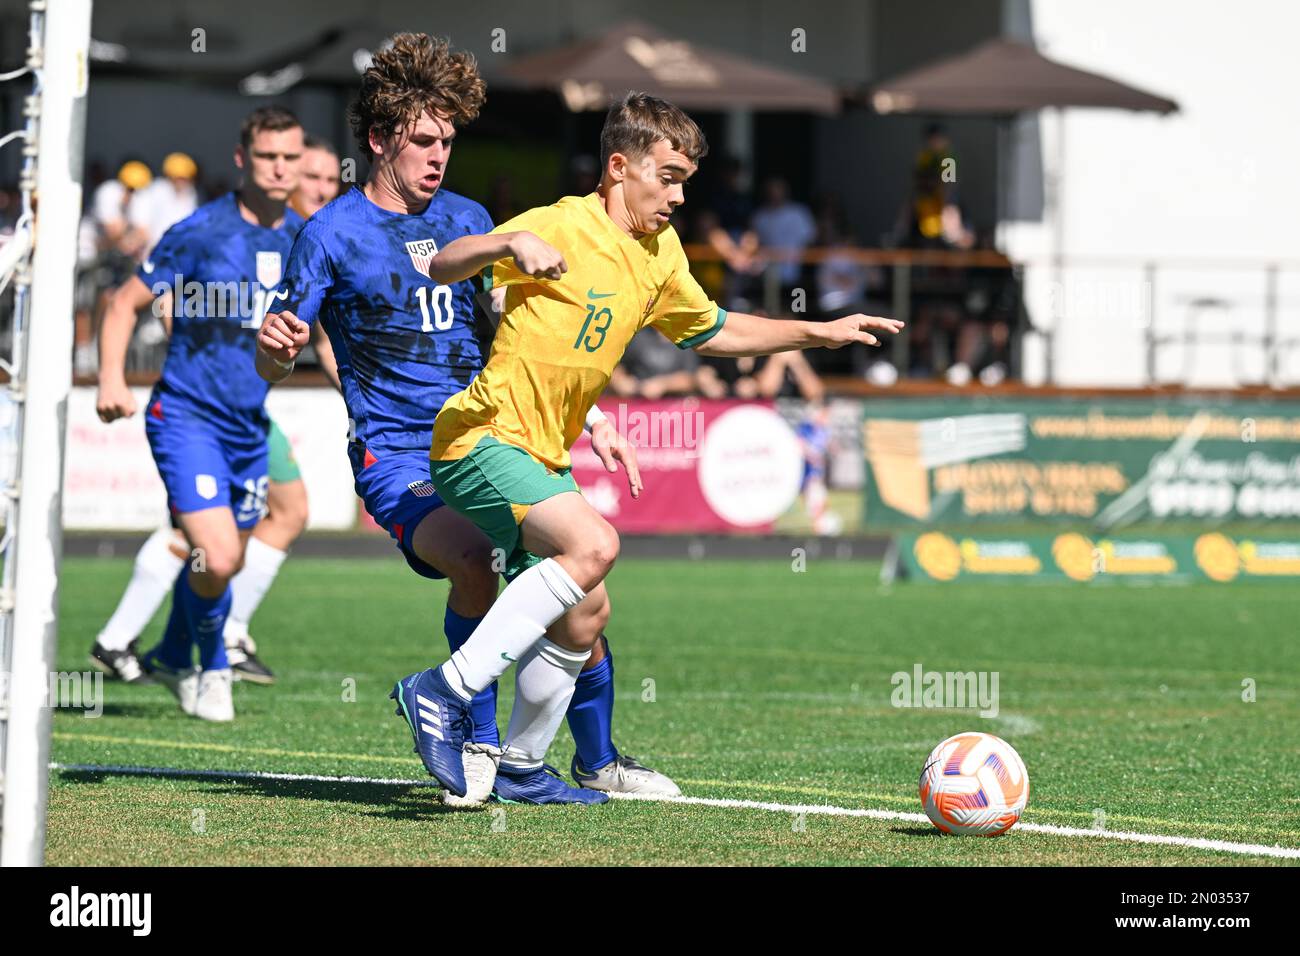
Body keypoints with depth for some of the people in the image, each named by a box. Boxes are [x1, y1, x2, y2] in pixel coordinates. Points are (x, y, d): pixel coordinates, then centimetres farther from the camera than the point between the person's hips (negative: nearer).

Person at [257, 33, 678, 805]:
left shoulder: (467, 219, 13)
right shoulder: (332, 235, -3)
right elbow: (272, 365, -3)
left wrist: (590, 421, 16)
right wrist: (277, 343, -27)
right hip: (397, 458, -5)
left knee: (584, 604, -4)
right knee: (475, 555, -35)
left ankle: (599, 763, 20)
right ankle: (483, 748, -20)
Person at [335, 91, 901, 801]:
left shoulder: (660, 252, 10)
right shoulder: (562, 227, -15)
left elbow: (711, 331, 27)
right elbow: (442, 267, -26)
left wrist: (821, 333, 22)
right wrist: (512, 243, -45)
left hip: (543, 458, 9)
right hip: (482, 439, -9)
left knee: (583, 608, 14)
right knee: (593, 544, -29)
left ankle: (518, 765, 30)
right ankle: (445, 691, -26)